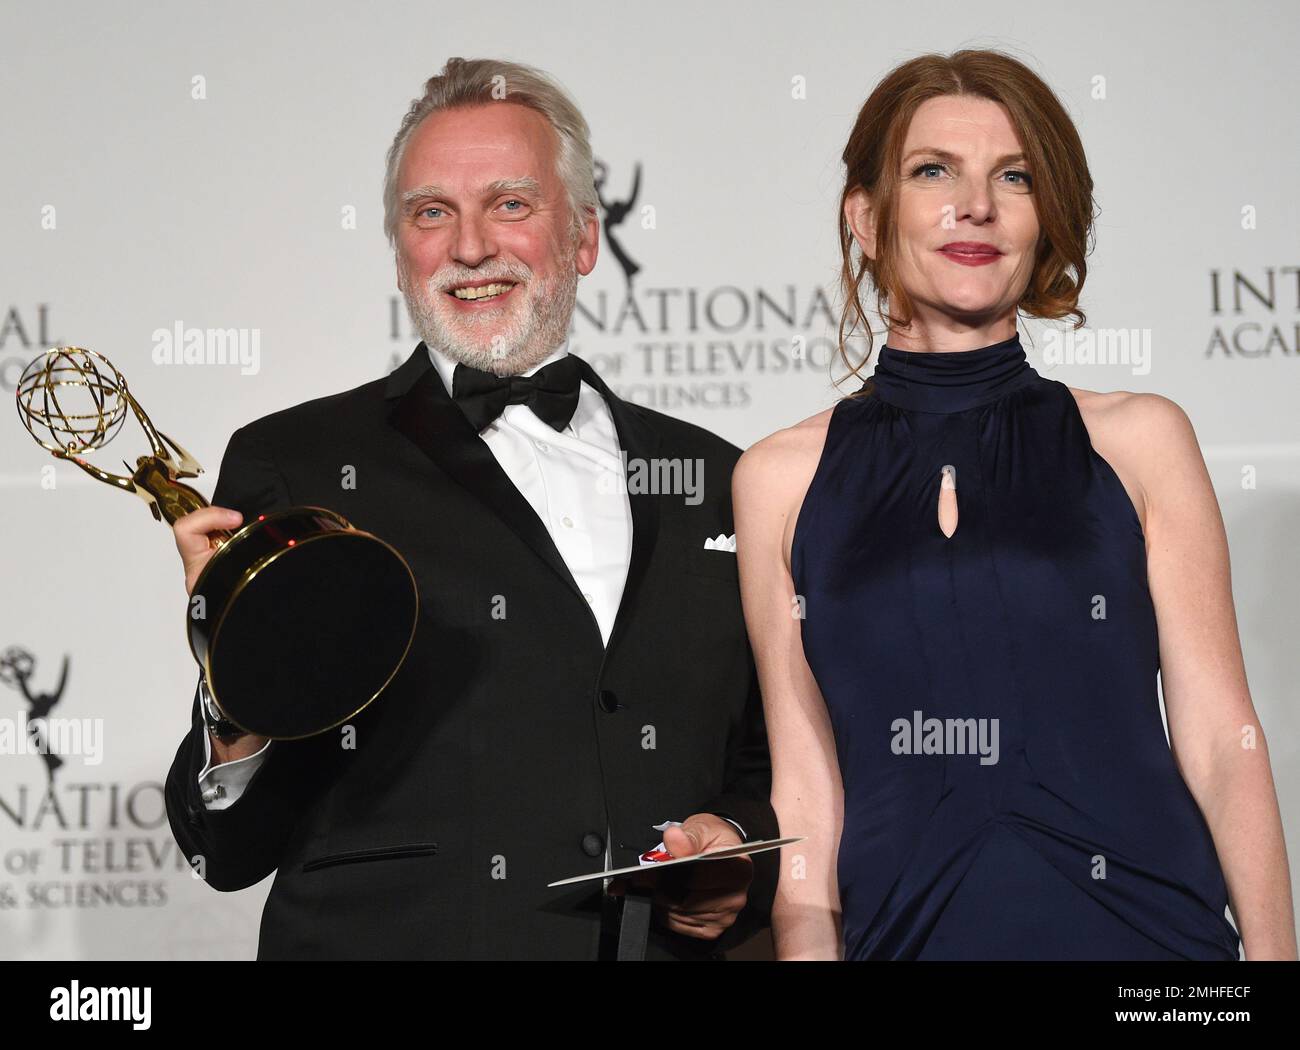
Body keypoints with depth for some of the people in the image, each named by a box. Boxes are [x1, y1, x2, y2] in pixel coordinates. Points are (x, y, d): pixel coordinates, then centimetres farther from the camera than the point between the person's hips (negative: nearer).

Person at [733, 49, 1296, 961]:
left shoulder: (1140, 439, 3)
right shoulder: (783, 477, 4)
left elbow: (1220, 742, 0)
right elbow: (805, 783, 4)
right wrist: (807, 944, -8)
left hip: (1140, 920, 0)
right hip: (908, 929, 1)